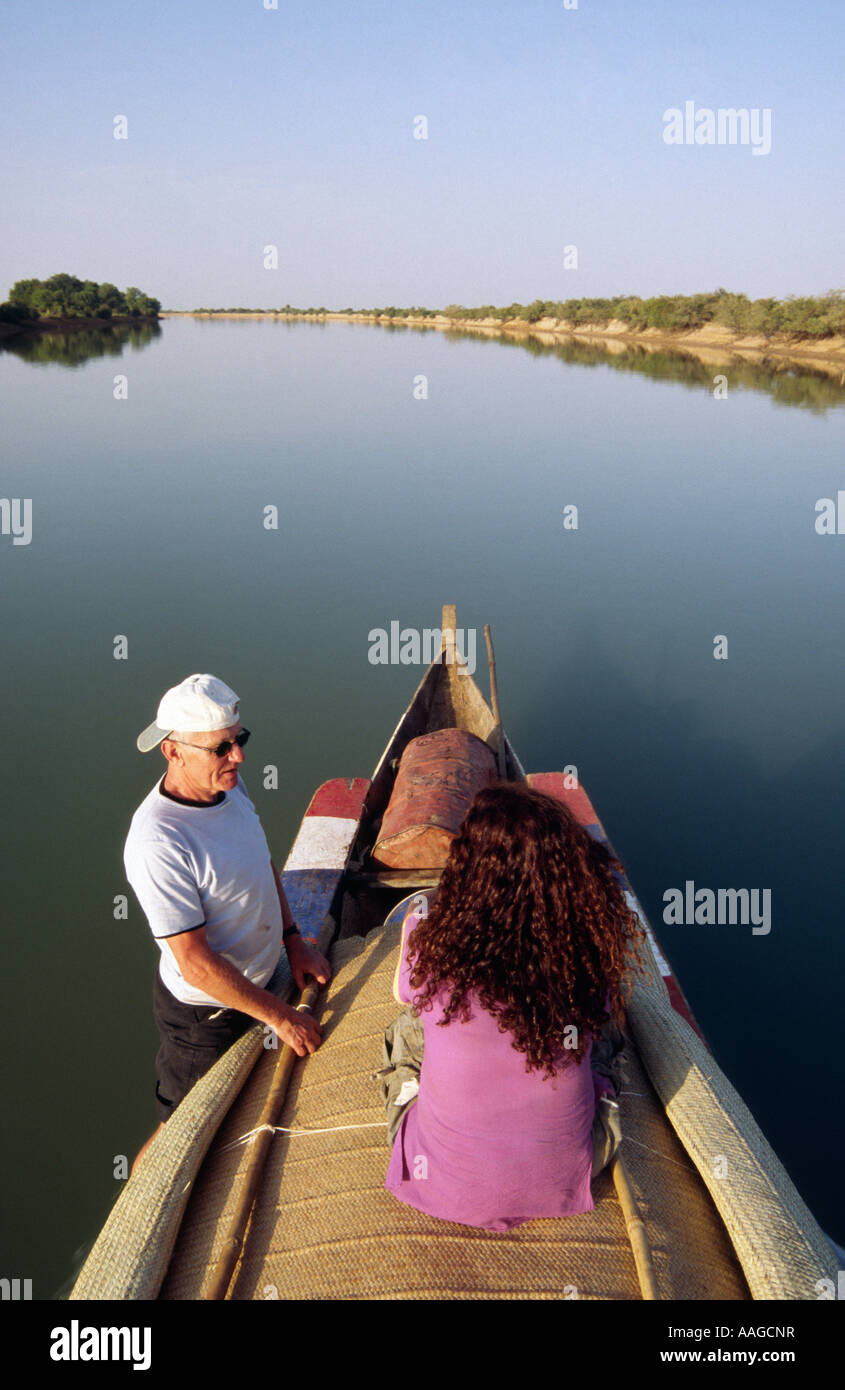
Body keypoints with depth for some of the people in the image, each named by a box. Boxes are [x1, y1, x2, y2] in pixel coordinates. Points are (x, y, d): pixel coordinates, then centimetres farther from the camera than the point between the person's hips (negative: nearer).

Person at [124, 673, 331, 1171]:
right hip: (208, 1013, -7)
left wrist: (293, 940, 3)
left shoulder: (228, 784, -8)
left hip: (264, 977, 8)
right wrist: (281, 1016, -21)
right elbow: (196, 964, -29)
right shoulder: (158, 844, -34)